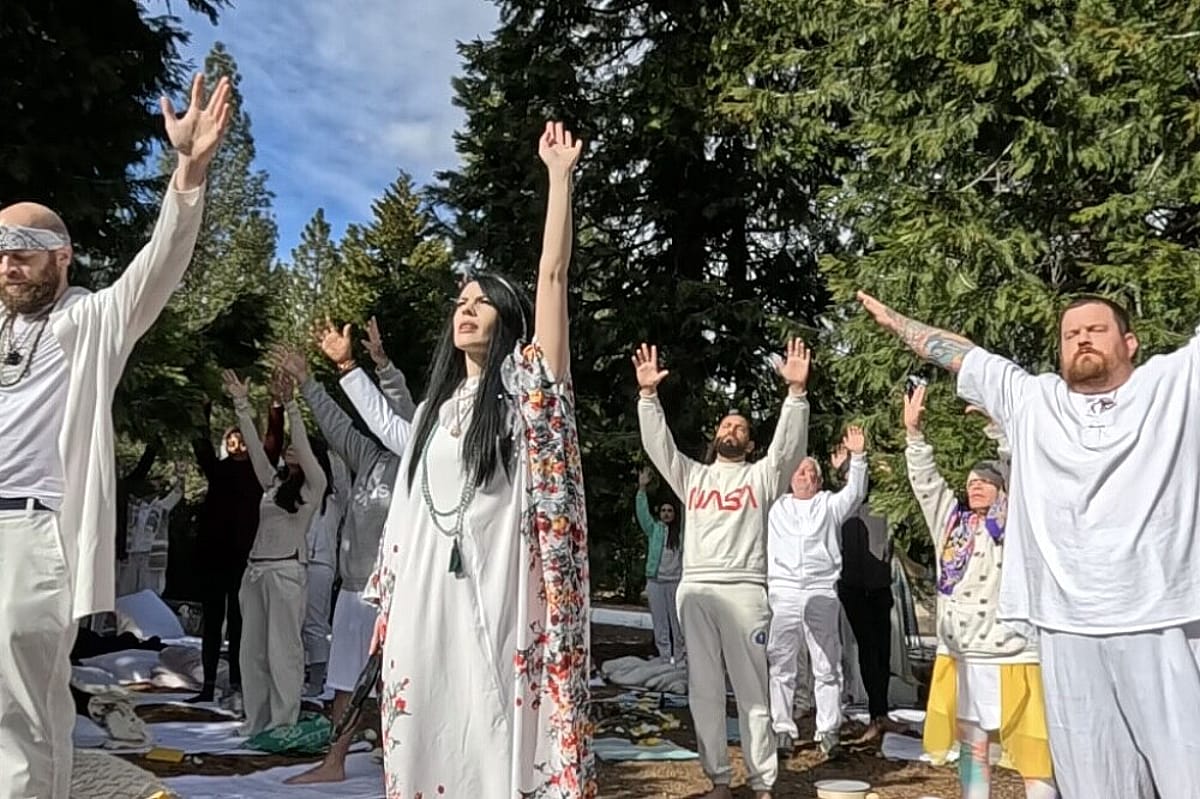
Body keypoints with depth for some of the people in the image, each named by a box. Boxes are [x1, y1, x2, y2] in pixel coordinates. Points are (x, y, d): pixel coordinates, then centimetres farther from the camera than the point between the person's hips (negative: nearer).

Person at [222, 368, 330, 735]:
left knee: (282, 650, -6)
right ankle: (256, 723, 15)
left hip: (286, 571, -7)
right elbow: (254, 447, 15)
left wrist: (289, 404, -19)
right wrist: (242, 405, 10)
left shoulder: (314, 485, 1)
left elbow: (303, 446, -11)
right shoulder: (273, 483, 18)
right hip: (255, 570, 7)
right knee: (253, 651, 8)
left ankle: (283, 725, -1)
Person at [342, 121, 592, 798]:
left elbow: (554, 276, -8)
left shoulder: (526, 382, 0)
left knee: (499, 739, -5)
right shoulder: (439, 405, 20)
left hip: (497, 597, -6)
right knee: (433, 738, 10)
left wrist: (560, 175, -10)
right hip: (429, 601, 6)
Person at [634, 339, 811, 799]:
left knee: (753, 691, 1)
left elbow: (789, 445, -3)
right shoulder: (692, 476, 19)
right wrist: (648, 394, 1)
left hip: (744, 589, -3)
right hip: (695, 590, 3)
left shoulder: (761, 476, 12)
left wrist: (796, 391, -15)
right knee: (704, 691, 7)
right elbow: (657, 444, 11)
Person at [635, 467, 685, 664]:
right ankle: (664, 658, 9)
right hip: (655, 581, 1)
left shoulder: (682, 531, 7)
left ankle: (680, 658, 8)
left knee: (678, 621, 2)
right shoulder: (654, 529, 8)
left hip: (676, 581, -1)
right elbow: (642, 512, -2)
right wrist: (642, 488, -13)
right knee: (659, 622, 4)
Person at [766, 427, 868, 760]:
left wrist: (857, 457, -15)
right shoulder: (776, 506, 18)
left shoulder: (829, 505, 14)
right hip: (782, 592, 1)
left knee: (827, 667, 1)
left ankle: (829, 732, 7)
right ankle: (783, 731, 8)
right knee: (780, 667, 1)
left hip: (822, 593, -1)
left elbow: (855, 492, -1)